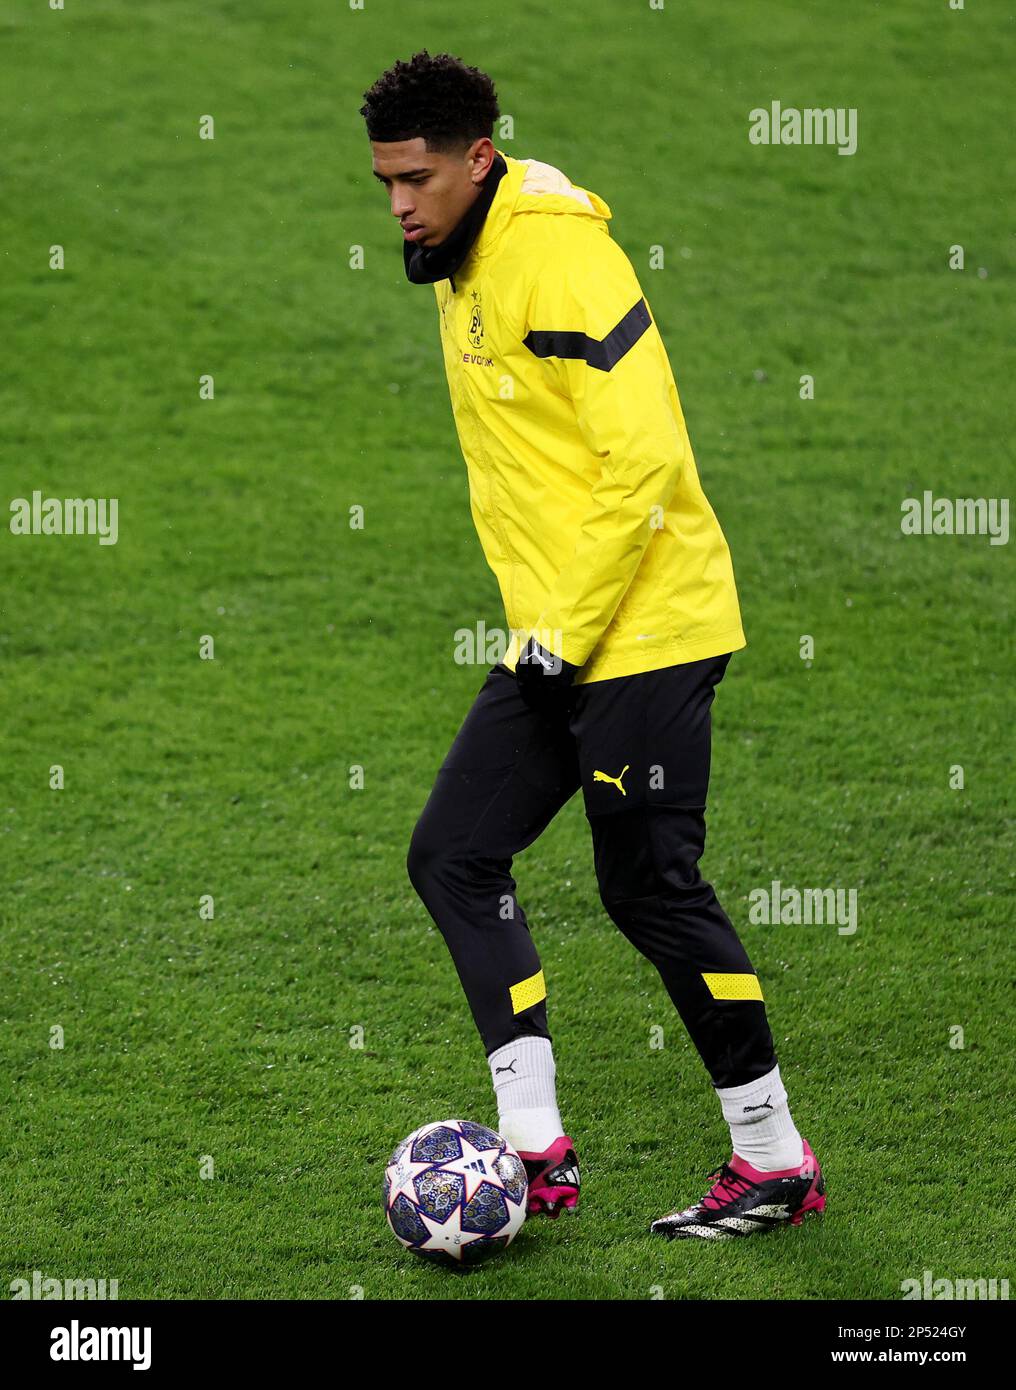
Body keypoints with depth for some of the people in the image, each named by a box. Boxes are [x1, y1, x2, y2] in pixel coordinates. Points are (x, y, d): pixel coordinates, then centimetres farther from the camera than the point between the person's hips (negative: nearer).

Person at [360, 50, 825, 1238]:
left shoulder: (558, 257, -17)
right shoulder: (459, 270, 13)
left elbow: (646, 454, -22)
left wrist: (571, 628, -18)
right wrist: (536, 616, 17)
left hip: (642, 631, -10)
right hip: (554, 637, 10)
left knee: (651, 886, -4)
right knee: (453, 857, 4)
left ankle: (776, 1162, 8)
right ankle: (535, 1147, 4)